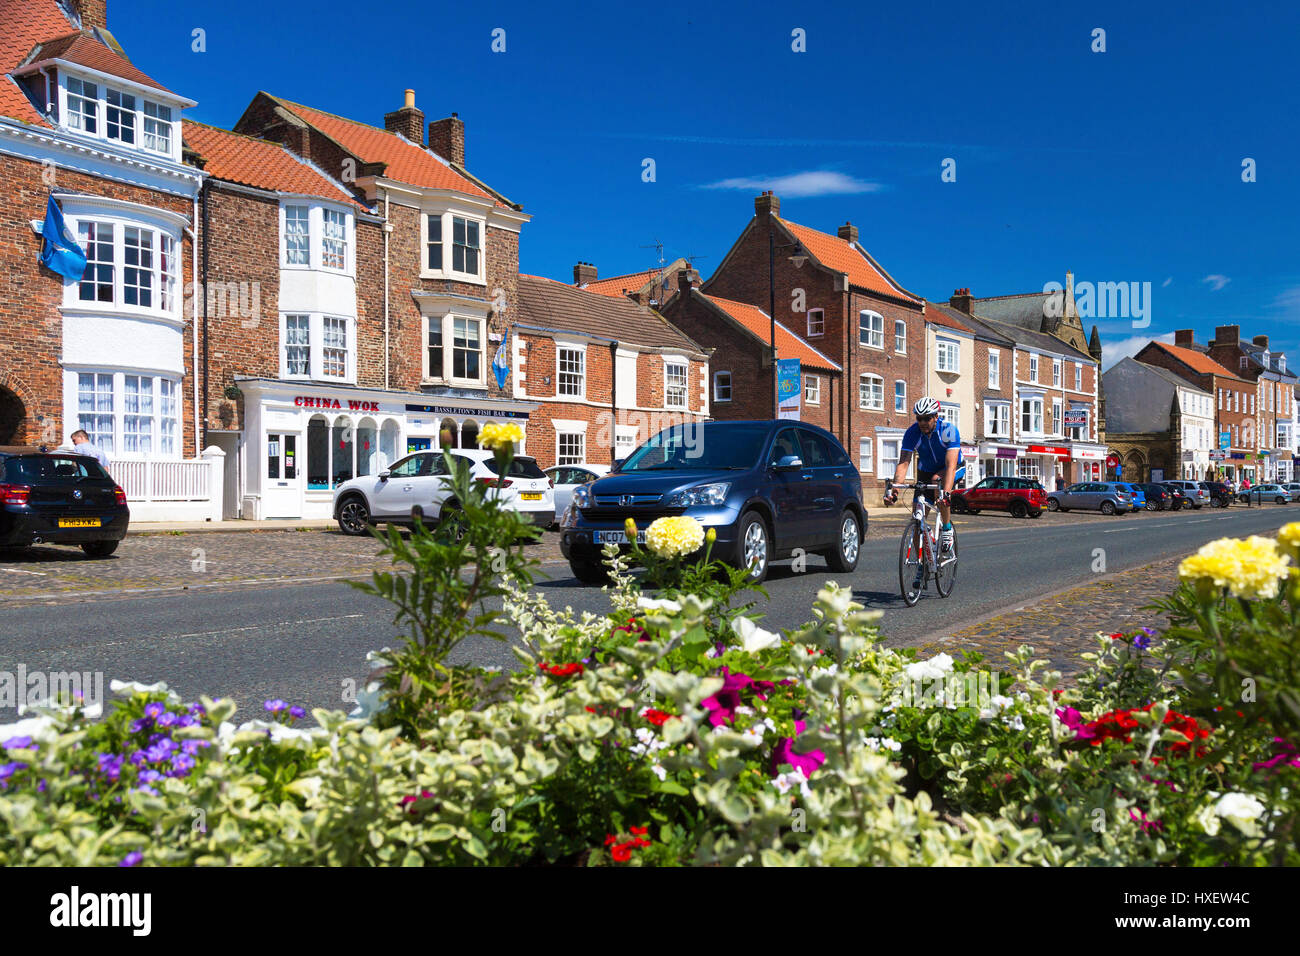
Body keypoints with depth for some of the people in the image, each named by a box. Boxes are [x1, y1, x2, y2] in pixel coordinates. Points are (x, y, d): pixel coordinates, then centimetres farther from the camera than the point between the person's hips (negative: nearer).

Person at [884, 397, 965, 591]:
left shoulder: (949, 431, -28)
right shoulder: (912, 433, -19)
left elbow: (950, 465, -38)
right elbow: (903, 463, -27)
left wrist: (946, 491, -53)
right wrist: (894, 488, -43)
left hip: (954, 469, -4)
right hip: (926, 472, 4)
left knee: (938, 481, -39)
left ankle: (947, 529, -20)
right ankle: (922, 564, 8)